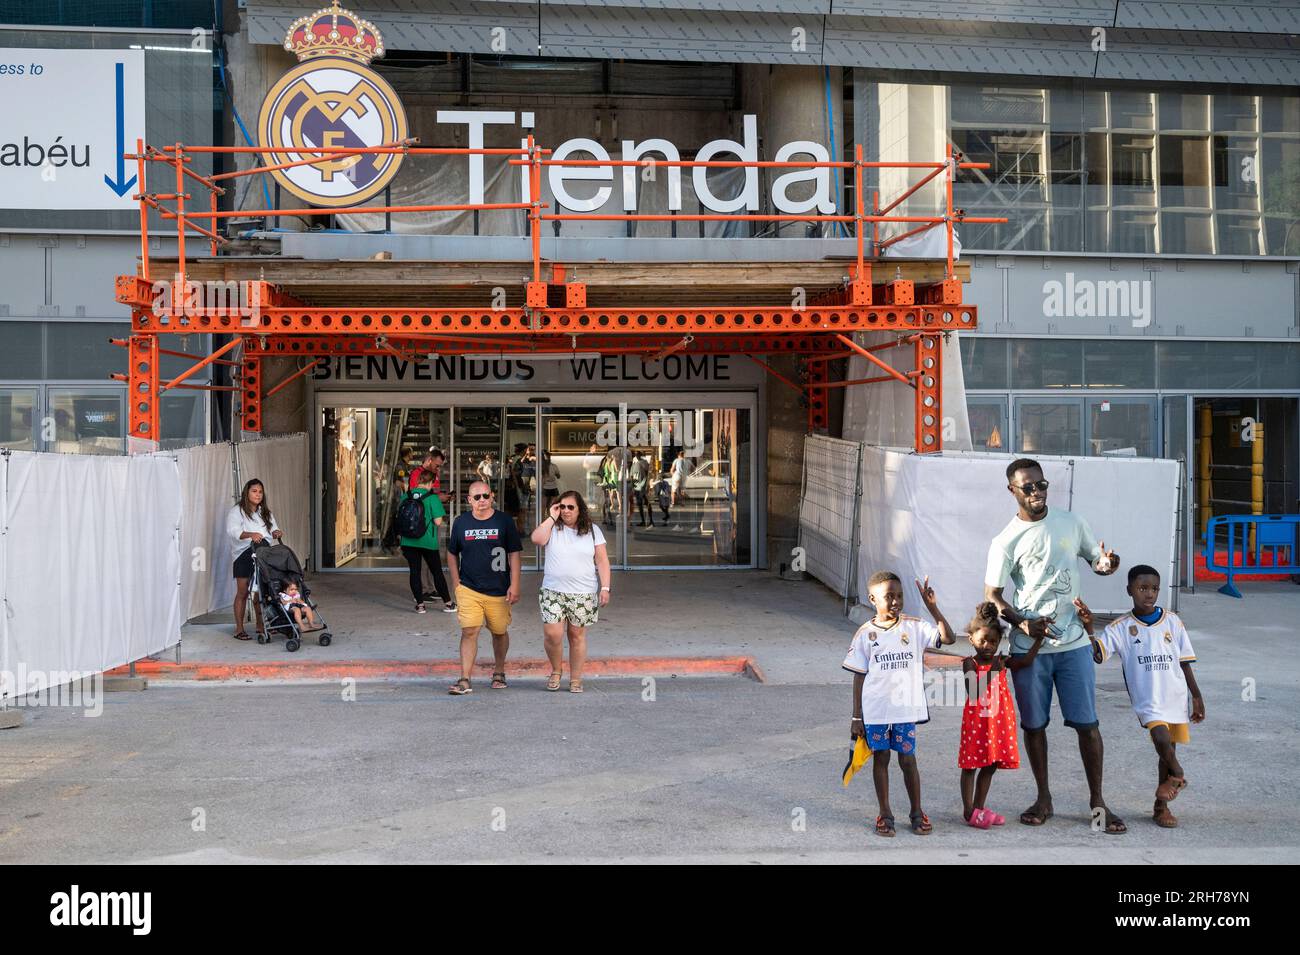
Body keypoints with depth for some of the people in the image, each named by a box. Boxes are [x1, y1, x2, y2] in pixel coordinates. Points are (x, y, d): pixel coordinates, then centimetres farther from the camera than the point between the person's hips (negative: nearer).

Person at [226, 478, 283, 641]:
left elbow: (273, 529, 16)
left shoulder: (266, 512, 17)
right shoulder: (237, 511, -3)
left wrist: (276, 533, -9)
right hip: (244, 555, -5)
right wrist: (251, 534, -33)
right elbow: (232, 530, -17)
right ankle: (239, 629, 1)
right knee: (242, 592, -3)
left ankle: (261, 626, 18)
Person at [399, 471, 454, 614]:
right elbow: (438, 522, -15)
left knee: (415, 571, 9)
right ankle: (448, 603, 16)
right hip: (428, 542, -3)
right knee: (437, 571, 9)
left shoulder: (407, 495, 1)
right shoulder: (433, 497, -11)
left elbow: (399, 514, 11)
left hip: (409, 542, 3)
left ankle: (420, 604, 8)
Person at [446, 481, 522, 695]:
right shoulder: (461, 523, 4)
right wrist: (456, 583, 7)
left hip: (499, 590, 0)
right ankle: (465, 681, -11)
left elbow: (514, 555, 0)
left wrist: (514, 585, -7)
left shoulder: (504, 522, 0)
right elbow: (452, 554, 15)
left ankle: (499, 673, 32)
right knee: (469, 632, -10)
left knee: (500, 632, 12)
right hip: (468, 589, 0)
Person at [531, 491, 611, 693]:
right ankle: (556, 671, 14)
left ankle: (575, 679, 16)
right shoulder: (553, 528, 5)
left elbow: (602, 561, 4)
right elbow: (537, 539, -17)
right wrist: (551, 517, -10)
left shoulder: (593, 530, 6)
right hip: (553, 592, 0)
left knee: (577, 635, 4)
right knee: (552, 634, -10)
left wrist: (605, 588, -3)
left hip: (583, 594, 0)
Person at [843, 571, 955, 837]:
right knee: (881, 759, 8)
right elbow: (859, 676, 2)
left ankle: (917, 812, 22)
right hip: (875, 711, 0)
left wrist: (932, 608, -18)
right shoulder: (865, 633, -1)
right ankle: (885, 814, 20)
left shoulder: (914, 627, 0)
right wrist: (856, 718, 1)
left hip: (907, 708, 0)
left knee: (908, 759, 7)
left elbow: (948, 638, -10)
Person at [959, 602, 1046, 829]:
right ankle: (968, 812, 7)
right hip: (977, 721, -5)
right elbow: (973, 692, -20)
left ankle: (979, 807, 22)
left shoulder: (1003, 662, 4)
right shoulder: (970, 663, -7)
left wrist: (1039, 637, -20)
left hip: (999, 722, 5)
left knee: (990, 766, 12)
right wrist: (991, 673, -27)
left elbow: (1027, 660, -14)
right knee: (971, 766, 2)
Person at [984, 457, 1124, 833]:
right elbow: (992, 595, -4)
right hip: (1029, 647, -1)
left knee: (1087, 722, 1)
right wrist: (1022, 623, -21)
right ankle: (1044, 799, 24)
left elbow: (1095, 558, 17)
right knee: (1034, 724, 9)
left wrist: (1106, 564, -9)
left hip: (1073, 642, 1)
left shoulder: (1071, 523, 4)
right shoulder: (1006, 542, -5)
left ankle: (1097, 802, 14)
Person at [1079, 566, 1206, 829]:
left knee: (1168, 751, 11)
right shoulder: (1121, 627, -2)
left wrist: (1196, 697, 10)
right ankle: (1178, 775, 4)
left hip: (1176, 696, 3)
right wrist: (1088, 627, -27)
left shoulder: (1172, 621, 4)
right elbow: (1097, 653, -13)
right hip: (1147, 698, -3)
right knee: (1162, 738, -26)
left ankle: (1161, 805, 27)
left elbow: (1185, 663, 10)